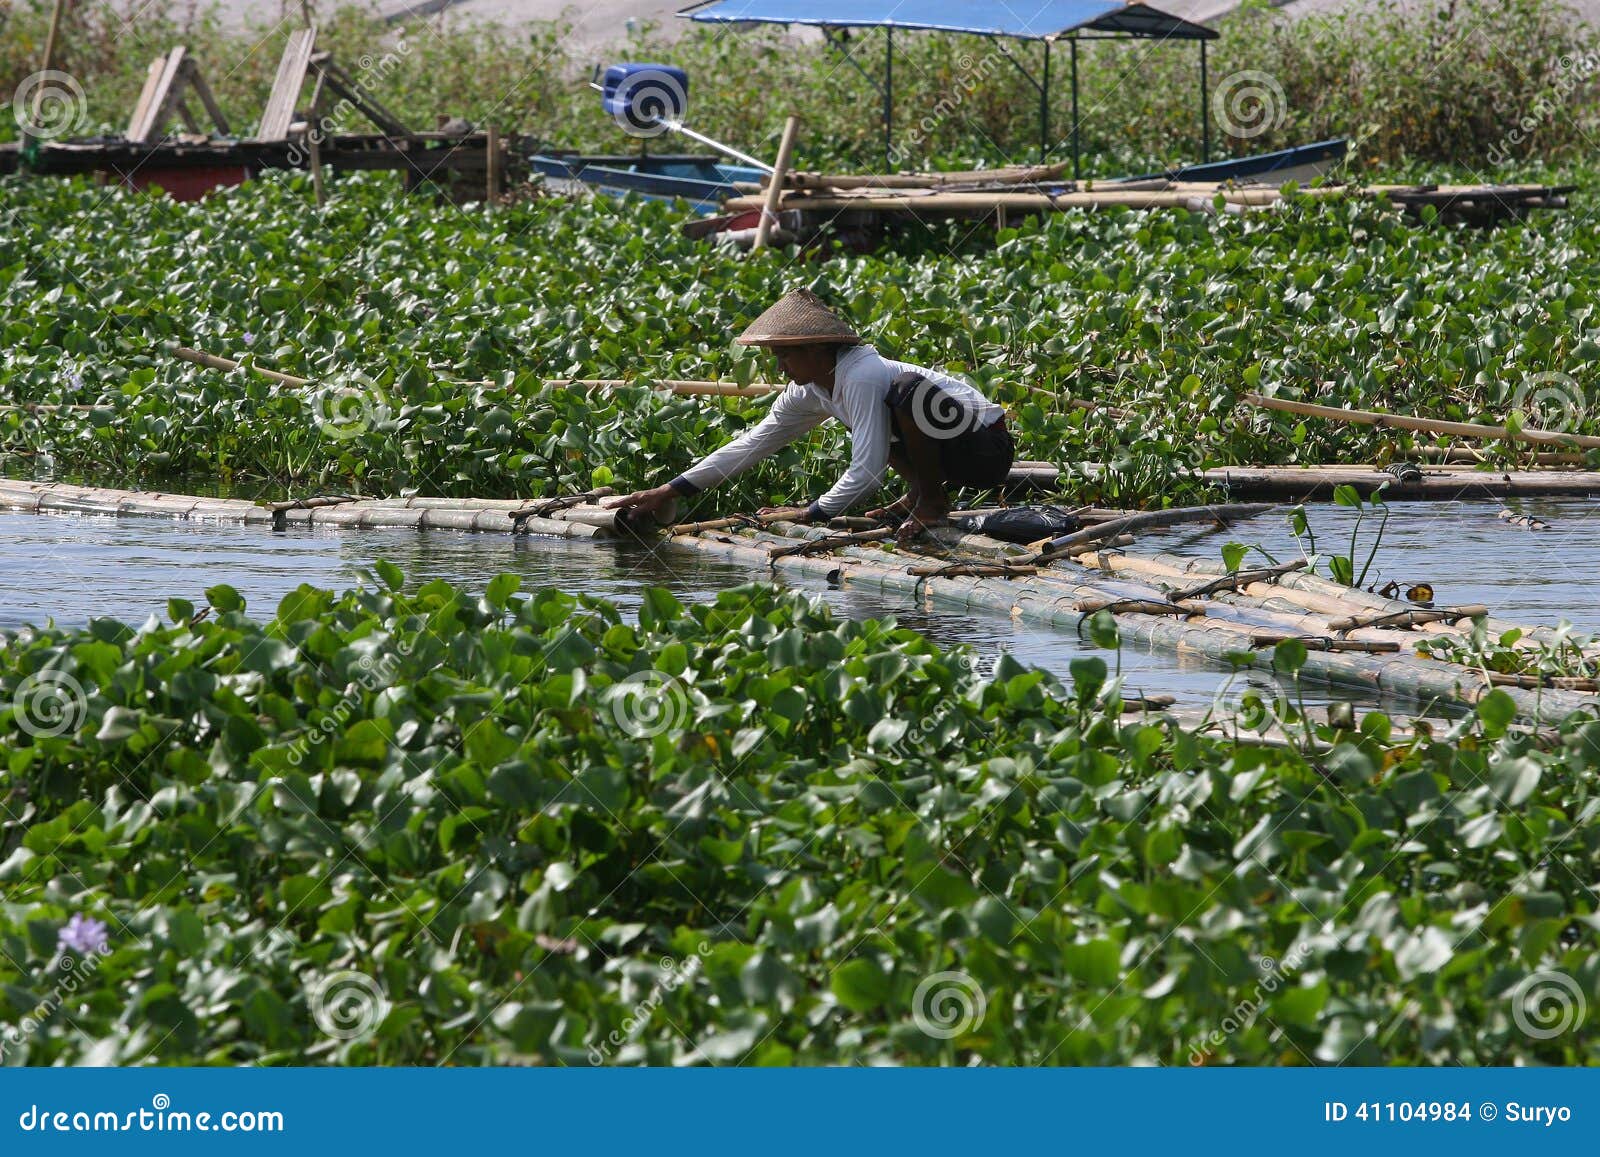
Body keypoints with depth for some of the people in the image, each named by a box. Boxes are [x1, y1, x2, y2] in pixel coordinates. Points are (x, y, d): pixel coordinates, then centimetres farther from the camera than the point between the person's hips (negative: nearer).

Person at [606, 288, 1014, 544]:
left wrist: (812, 513, -18)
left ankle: (932, 502, -14)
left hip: (987, 452, -9)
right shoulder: (811, 392, 3)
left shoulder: (860, 377, -25)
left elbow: (866, 473, -29)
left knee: (905, 388, -33)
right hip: (953, 449, 9)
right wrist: (669, 492, 4)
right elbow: (750, 445, 6)